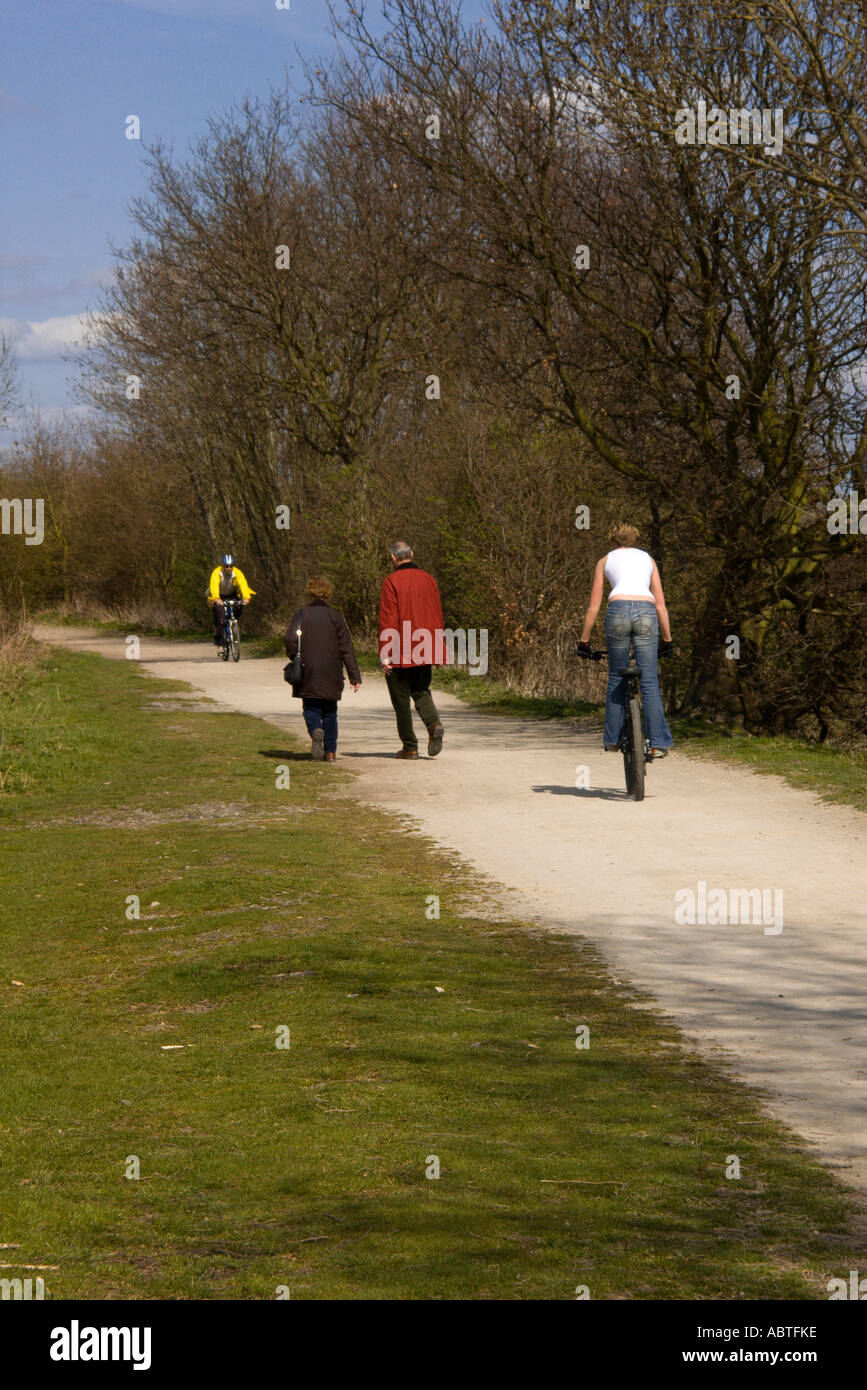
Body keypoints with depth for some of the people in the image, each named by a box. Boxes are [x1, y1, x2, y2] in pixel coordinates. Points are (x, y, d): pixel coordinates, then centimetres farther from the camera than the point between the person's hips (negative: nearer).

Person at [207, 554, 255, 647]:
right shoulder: (217, 573, -27)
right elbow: (214, 586, -42)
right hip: (219, 596, -3)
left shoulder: (237, 573, -22)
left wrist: (246, 597, -53)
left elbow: (243, 584, -35)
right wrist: (216, 599, -59)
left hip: (231, 594, 3)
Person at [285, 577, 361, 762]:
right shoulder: (335, 616, 0)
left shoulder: (301, 615, 0)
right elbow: (346, 648, -2)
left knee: (310, 709, 7)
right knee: (330, 712, 11)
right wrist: (355, 676, -1)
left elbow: (291, 639, -11)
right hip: (331, 675, 1)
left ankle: (316, 731, -25)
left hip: (307, 673, -1)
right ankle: (330, 751, 6)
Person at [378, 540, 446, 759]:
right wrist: (438, 650, 19)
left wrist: (385, 654, -11)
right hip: (424, 652, 5)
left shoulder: (392, 582, -10)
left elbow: (388, 620, -13)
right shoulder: (428, 579, 7)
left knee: (401, 698, 5)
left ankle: (410, 746, 5)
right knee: (421, 691, 17)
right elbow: (438, 616, 11)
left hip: (399, 652, -5)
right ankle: (434, 723, -10)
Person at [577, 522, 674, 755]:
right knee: (649, 680, 0)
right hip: (646, 613, 1)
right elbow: (661, 605, 20)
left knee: (616, 678, 13)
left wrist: (584, 641, 26)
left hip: (618, 610, -1)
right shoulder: (647, 559, 27)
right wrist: (667, 639, 24)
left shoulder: (606, 560, 23)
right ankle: (658, 742, -7)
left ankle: (613, 740, 14)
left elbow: (593, 608, 20)